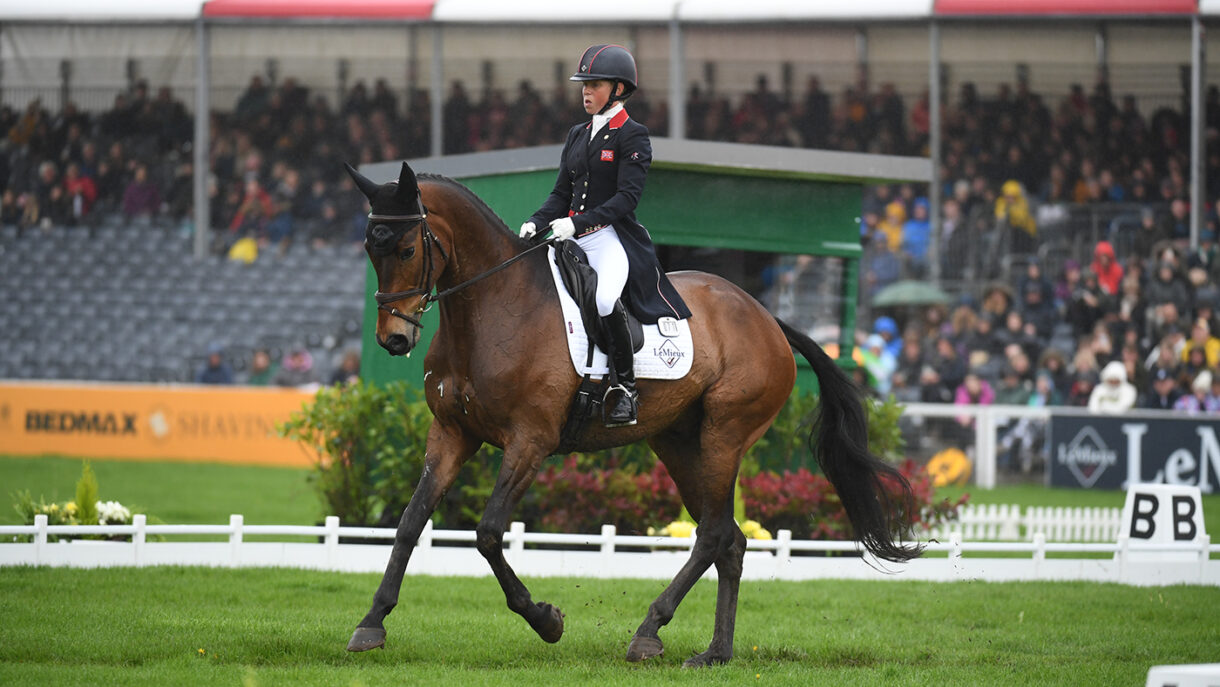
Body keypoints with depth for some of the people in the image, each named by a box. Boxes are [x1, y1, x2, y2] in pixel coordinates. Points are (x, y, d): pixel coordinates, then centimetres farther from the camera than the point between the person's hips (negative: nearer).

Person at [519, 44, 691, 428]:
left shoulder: (632, 137, -4)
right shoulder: (577, 136, 17)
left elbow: (627, 197, -14)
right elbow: (563, 193, 17)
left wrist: (579, 223, -24)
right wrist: (536, 222, -3)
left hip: (614, 240, -7)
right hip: (573, 239, 7)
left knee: (604, 300, -33)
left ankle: (624, 386, -19)